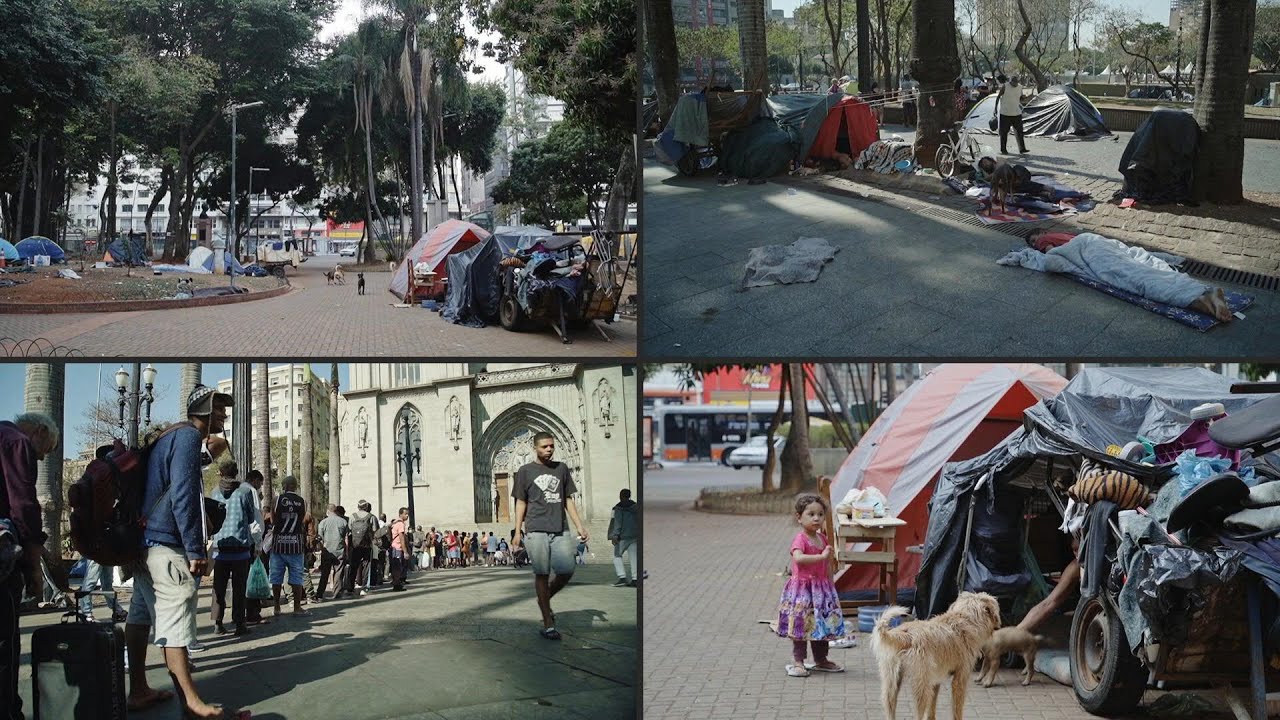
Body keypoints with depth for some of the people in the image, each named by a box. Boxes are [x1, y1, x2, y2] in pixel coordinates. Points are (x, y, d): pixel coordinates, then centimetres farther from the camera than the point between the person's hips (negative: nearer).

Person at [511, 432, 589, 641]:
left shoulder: (561, 468, 15)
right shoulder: (525, 471, 7)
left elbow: (568, 499, 17)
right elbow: (521, 502, 7)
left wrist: (580, 526, 10)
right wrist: (518, 531, 1)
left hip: (560, 529, 3)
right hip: (536, 529, -3)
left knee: (566, 572, -3)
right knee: (542, 574, -4)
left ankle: (545, 600, 25)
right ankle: (548, 624, 0)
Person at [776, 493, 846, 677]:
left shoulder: (822, 539, 9)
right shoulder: (800, 539, -14)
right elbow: (798, 558, -34)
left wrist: (831, 586, 18)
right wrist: (821, 556, -34)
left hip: (822, 588, 7)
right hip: (802, 587, -7)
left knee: (824, 624, 12)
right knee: (801, 624, -3)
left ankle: (821, 660, 25)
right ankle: (797, 662, 3)